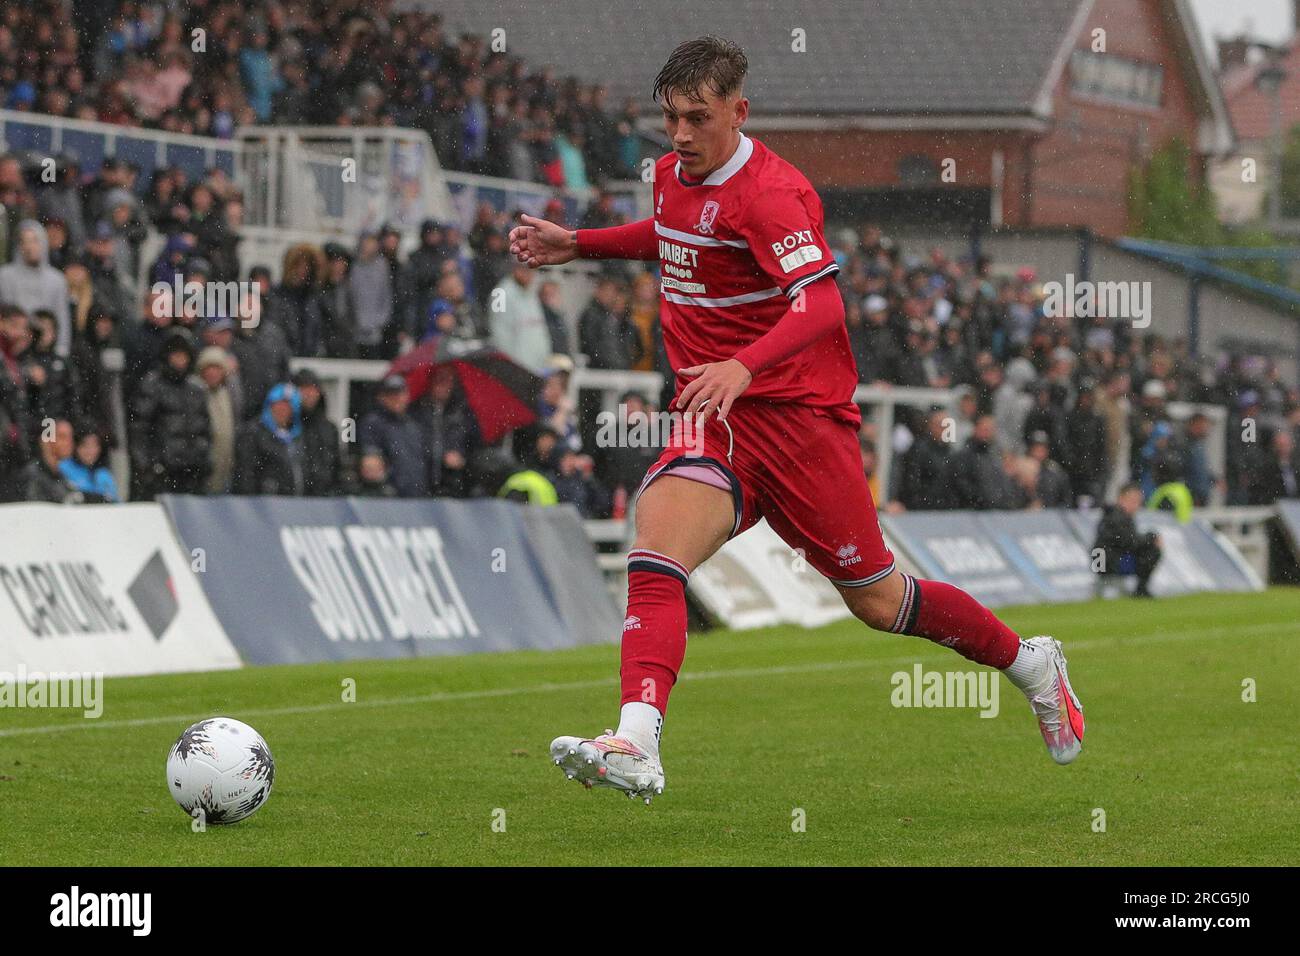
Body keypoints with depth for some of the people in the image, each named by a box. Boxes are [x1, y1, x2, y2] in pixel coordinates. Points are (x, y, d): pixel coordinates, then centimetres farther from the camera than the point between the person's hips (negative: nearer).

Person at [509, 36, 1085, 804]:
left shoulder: (768, 192, -17)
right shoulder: (674, 174, 9)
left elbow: (821, 304, -30)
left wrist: (744, 365, -46)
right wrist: (576, 245, 27)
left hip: (797, 415, -6)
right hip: (715, 419, 7)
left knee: (877, 602, 4)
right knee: (654, 555, -22)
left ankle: (1032, 664, 29)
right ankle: (635, 749, -35)